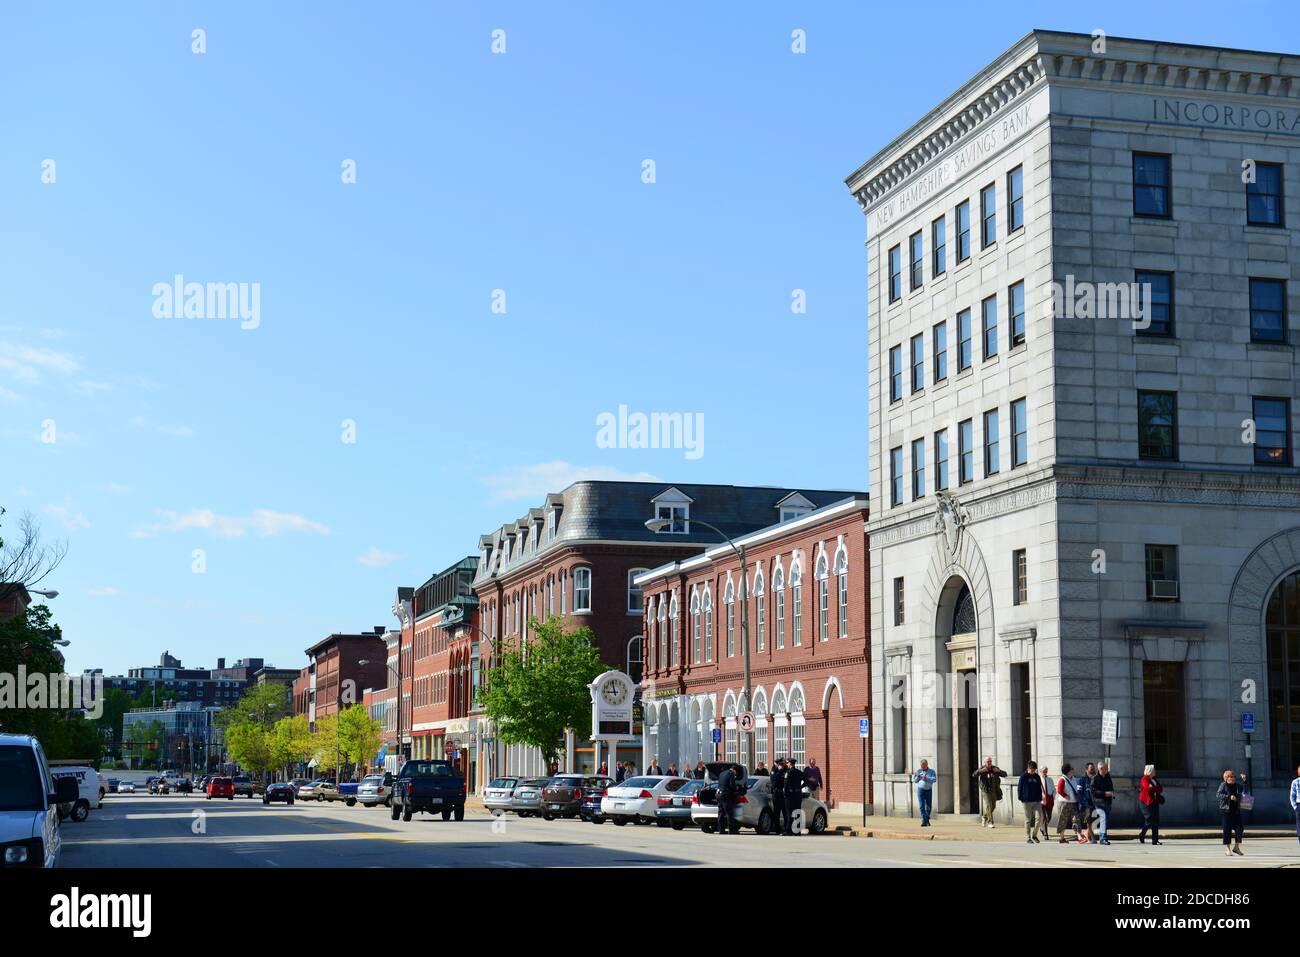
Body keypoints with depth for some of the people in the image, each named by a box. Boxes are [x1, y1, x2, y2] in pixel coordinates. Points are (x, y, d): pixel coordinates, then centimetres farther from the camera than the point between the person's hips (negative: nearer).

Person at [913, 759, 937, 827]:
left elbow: (934, 779, -17)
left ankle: (927, 820, 24)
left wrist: (926, 778, -27)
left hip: (929, 790, 1)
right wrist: (918, 776, -17)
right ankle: (924, 821, -13)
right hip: (921, 790, -1)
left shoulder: (932, 771, -1)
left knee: (929, 806, 6)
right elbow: (915, 781, 2)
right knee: (922, 806, -11)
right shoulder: (918, 771, 1)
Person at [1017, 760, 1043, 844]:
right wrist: (1020, 799, -7)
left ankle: (1034, 835, 9)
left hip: (1037, 801, 3)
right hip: (1027, 802, -3)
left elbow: (1040, 788, 15)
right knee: (1028, 820, 2)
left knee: (1038, 817, -9)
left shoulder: (1037, 777, 9)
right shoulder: (1023, 777, -3)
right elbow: (1019, 788, -2)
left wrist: (1040, 798, 8)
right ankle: (1027, 838, 10)